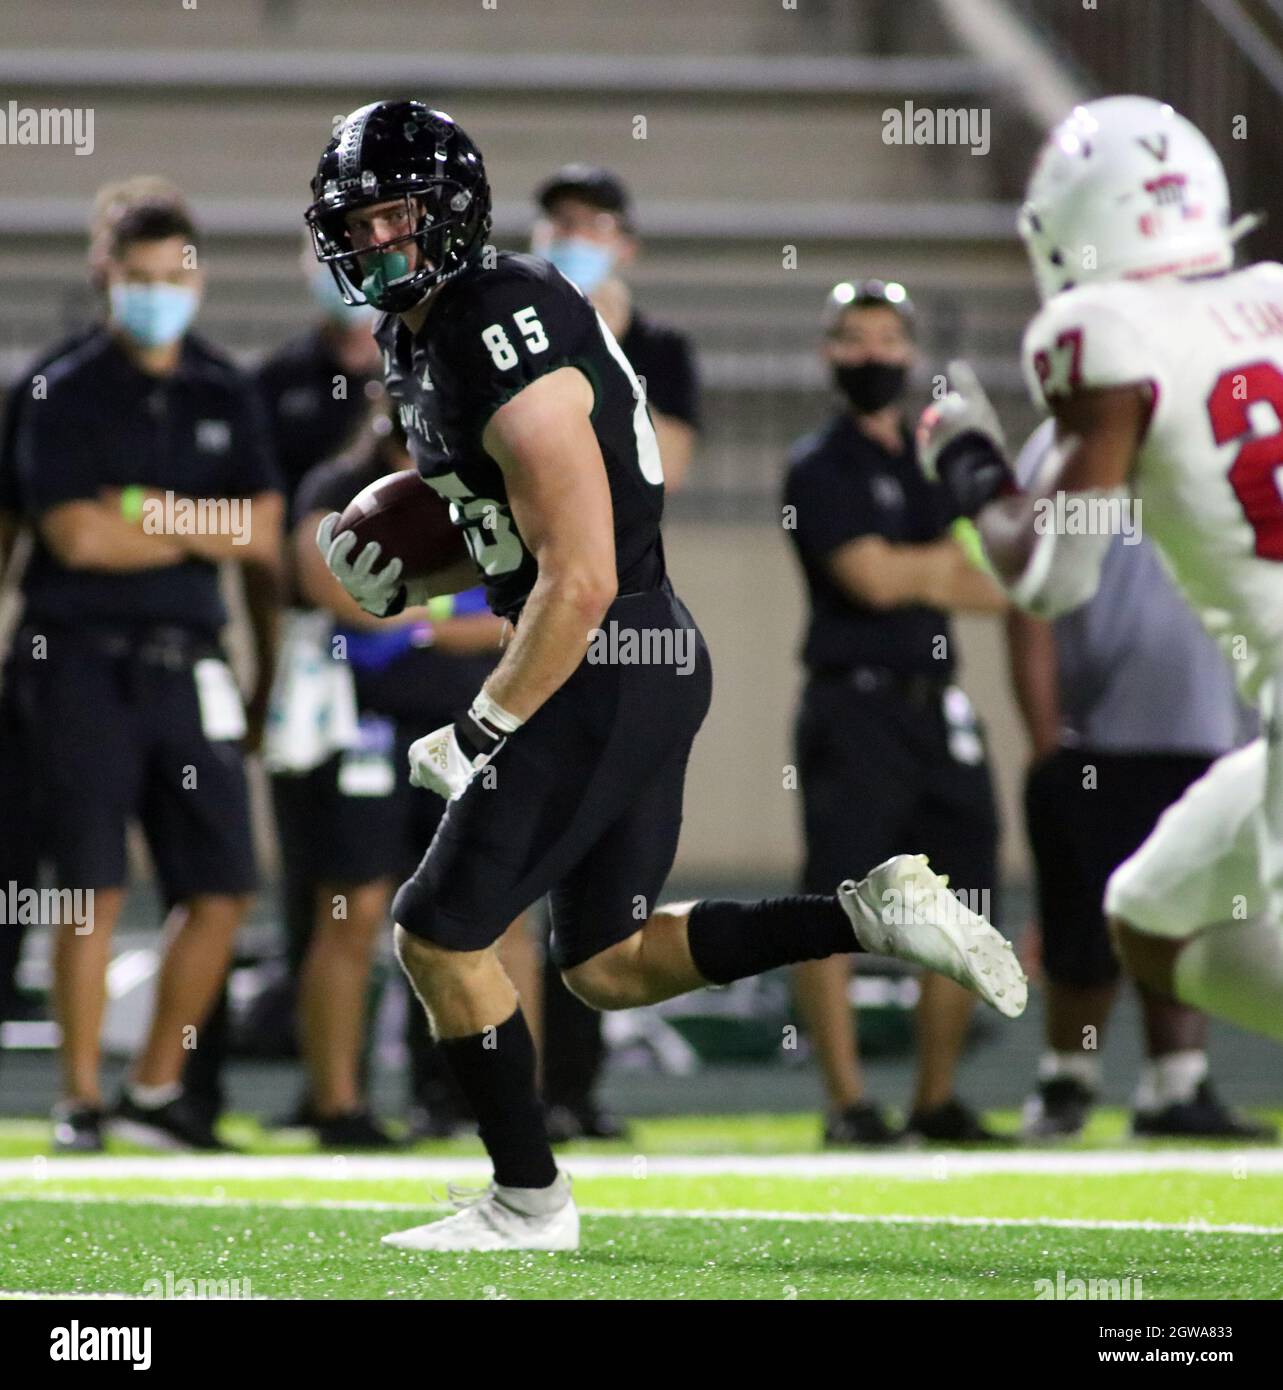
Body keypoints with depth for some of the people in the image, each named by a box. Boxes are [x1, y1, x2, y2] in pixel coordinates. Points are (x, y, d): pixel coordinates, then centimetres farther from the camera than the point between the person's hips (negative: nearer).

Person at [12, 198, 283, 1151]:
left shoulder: (226, 398, 13)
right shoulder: (66, 394, -1)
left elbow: (263, 539, 9)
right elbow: (77, 536, -11)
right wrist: (202, 531, -4)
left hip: (187, 666, 4)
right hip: (86, 664, -4)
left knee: (223, 887, 0)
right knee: (94, 886, -6)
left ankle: (156, 1090, 12)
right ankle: (81, 1099, 2)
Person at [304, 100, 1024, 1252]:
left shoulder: (507, 351, -22)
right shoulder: (428, 334, 10)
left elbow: (577, 583, -24)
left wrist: (482, 735, -17)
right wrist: (413, 580, 7)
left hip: (609, 670, -10)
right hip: (656, 664, 10)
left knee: (439, 934, -1)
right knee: (612, 966, 16)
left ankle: (528, 1200, 12)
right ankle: (874, 914, 11)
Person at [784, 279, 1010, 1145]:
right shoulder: (822, 466, -3)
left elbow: (999, 591, 9)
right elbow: (873, 579, -14)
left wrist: (911, 574, -7)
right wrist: (949, 560, 0)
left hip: (936, 707, 6)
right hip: (857, 707, -6)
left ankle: (938, 1099, 13)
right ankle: (848, 1100, -3)